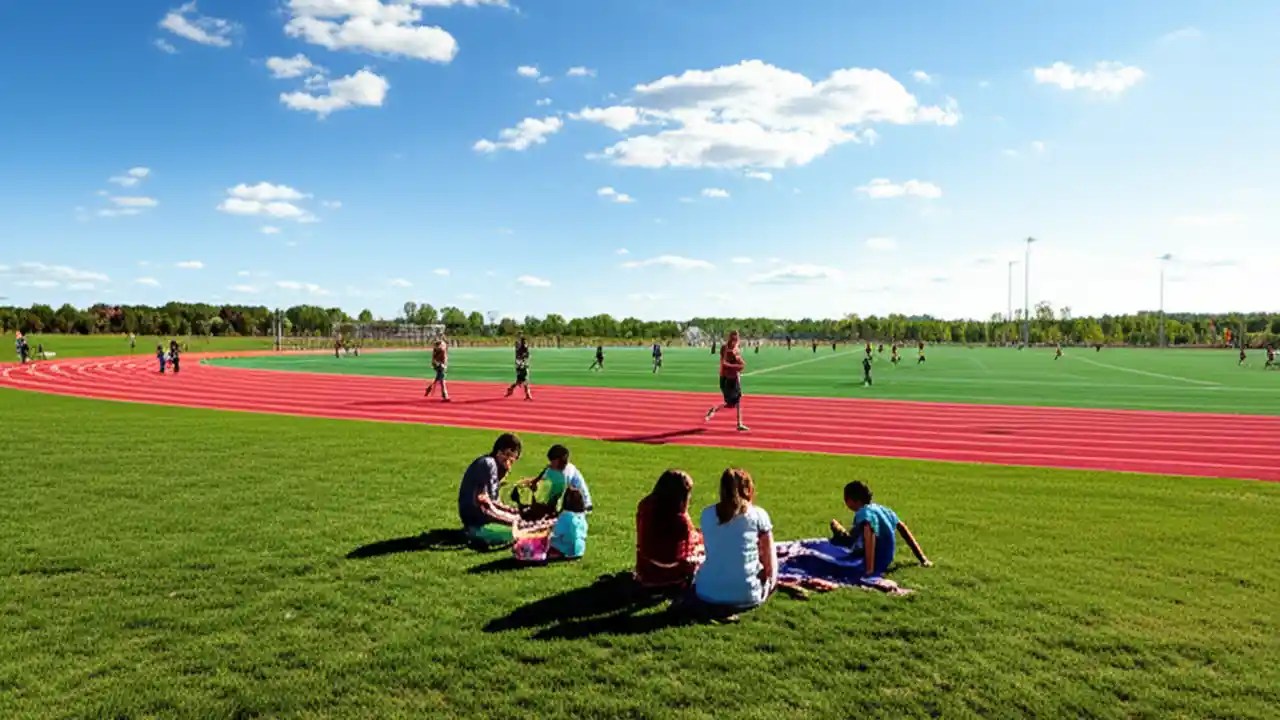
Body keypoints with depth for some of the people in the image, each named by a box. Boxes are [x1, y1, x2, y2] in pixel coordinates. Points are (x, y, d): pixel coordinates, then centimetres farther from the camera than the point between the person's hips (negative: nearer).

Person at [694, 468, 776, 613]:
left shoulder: (707, 514, 4)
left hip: (708, 593, 2)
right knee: (771, 573, 30)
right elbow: (770, 564, -1)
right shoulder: (759, 514, -5)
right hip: (746, 595, -2)